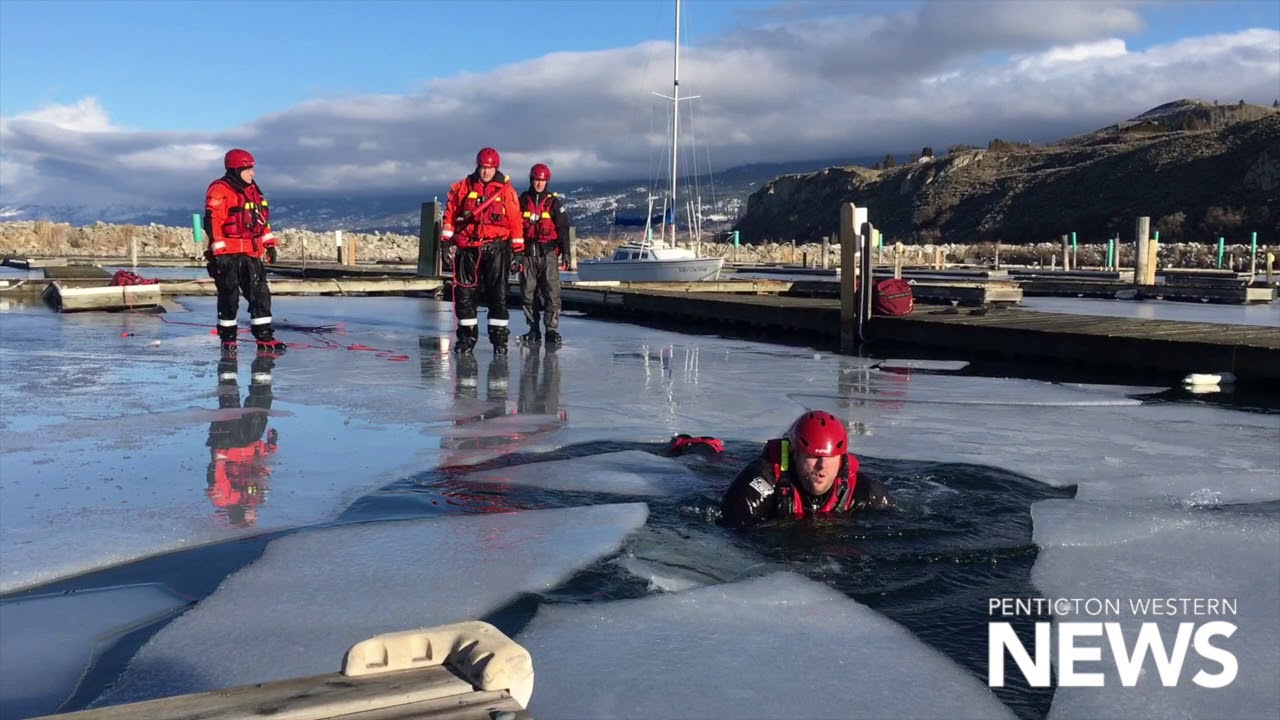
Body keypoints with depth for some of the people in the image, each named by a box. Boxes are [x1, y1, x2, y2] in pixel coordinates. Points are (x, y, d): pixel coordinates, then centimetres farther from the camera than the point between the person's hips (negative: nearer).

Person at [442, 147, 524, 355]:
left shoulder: (506, 190, 2)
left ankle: (499, 336, 3)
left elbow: (515, 220, 3)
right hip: (467, 247, 2)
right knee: (463, 292, 3)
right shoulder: (462, 187, 6)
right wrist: (446, 240, 4)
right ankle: (467, 334, 14)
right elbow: (450, 213, 9)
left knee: (497, 293, -2)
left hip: (496, 247, -2)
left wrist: (517, 248, 1)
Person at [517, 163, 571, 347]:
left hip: (548, 253, -2)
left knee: (551, 292, -9)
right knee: (528, 293, 5)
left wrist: (565, 253, -3)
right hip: (528, 253, 2)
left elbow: (563, 229, 3)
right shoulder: (522, 201, 9)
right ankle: (533, 329, 16)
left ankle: (552, 330, -8)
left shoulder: (554, 202, 5)